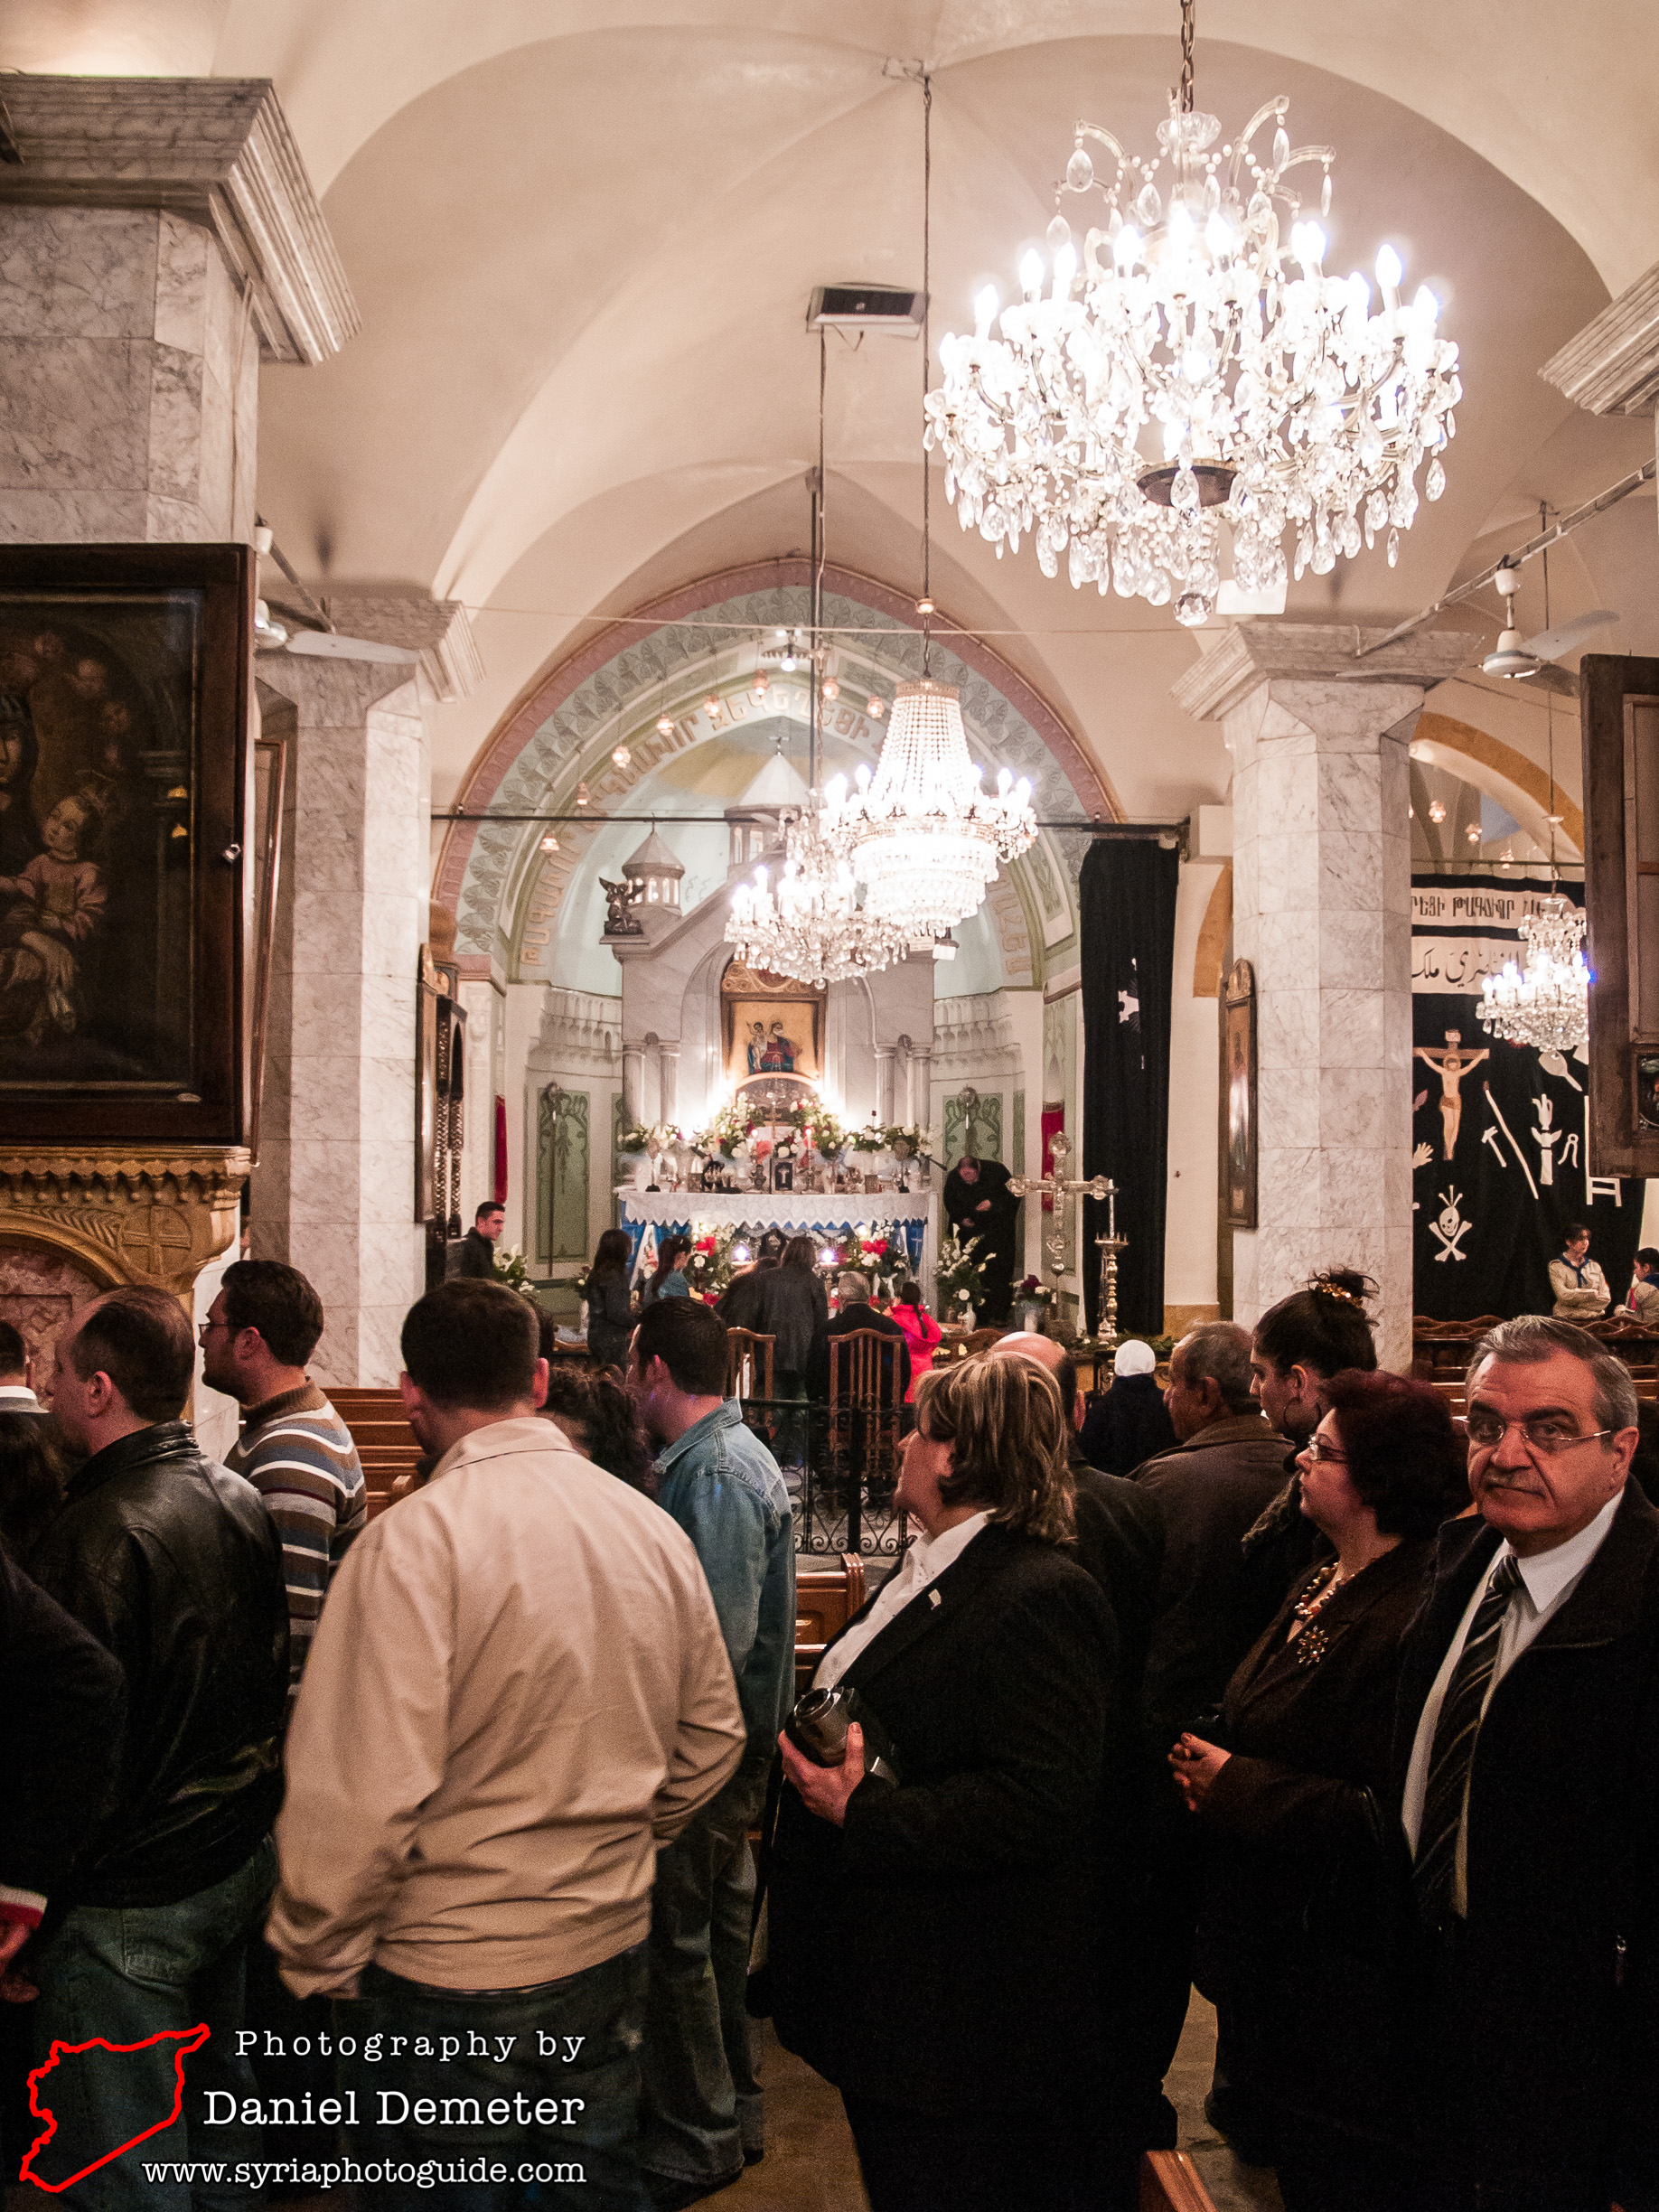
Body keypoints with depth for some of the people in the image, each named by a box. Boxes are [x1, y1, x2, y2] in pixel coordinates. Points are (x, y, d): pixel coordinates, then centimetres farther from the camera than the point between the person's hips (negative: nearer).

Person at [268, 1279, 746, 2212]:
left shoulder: (414, 1541, -21)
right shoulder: (652, 1525, -1)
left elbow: (363, 1792, -23)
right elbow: (713, 1740, 9)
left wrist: (318, 1960, -8)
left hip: (450, 1974, -5)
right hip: (611, 1950, 6)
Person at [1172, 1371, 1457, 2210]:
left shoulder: (1412, 1618, -25)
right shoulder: (1321, 1584, 5)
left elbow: (1388, 1816, -27)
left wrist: (1236, 1787, -21)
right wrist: (1206, 1762, -2)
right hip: (1268, 1942, 9)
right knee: (1281, 2142, 23)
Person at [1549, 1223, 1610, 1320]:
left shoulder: (1594, 1266, 17)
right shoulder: (1556, 1266, 4)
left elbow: (1606, 1299, 8)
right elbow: (1563, 1295, -11)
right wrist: (1593, 1293, -4)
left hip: (1593, 1321, 3)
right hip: (1566, 1321, -3)